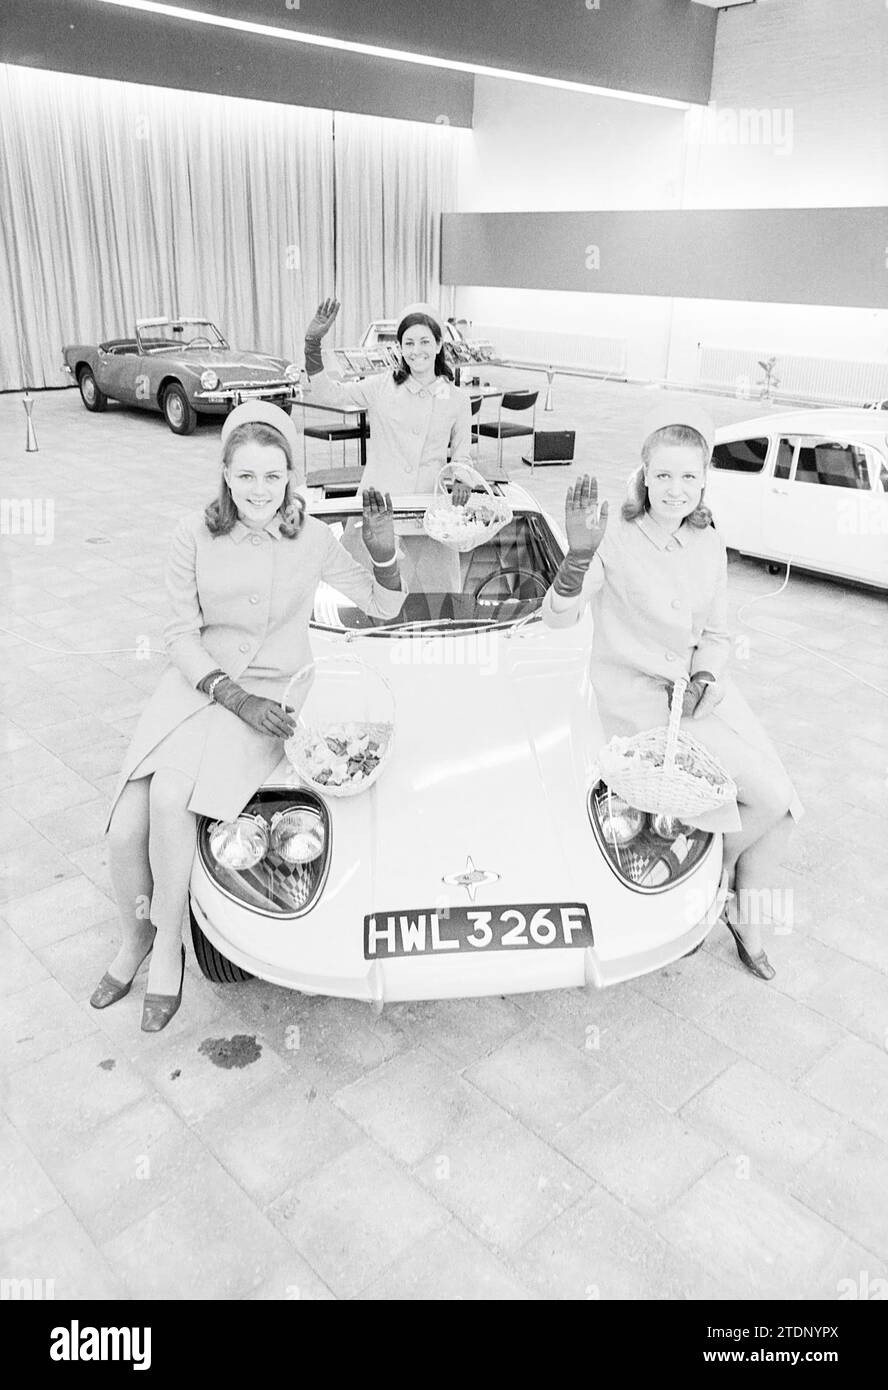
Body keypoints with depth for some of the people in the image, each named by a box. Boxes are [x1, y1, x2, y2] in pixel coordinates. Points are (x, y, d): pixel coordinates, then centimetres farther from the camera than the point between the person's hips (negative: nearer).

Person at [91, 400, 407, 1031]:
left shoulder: (313, 538, -4)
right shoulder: (196, 535, -4)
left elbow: (385, 607, 4)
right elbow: (181, 635, -2)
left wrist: (383, 549, -15)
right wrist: (234, 696, -15)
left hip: (275, 689, -2)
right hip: (197, 684, 2)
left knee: (171, 795, -28)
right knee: (126, 830, -14)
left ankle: (168, 944, -5)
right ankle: (133, 939, 19)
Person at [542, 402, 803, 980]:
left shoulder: (708, 545, 4)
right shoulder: (617, 542, -14)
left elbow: (717, 634, 12)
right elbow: (557, 617, -22)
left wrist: (704, 681, -8)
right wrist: (578, 554, -40)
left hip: (698, 688, 6)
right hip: (637, 695, -6)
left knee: (783, 807, -5)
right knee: (769, 796, -17)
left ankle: (746, 916, 19)